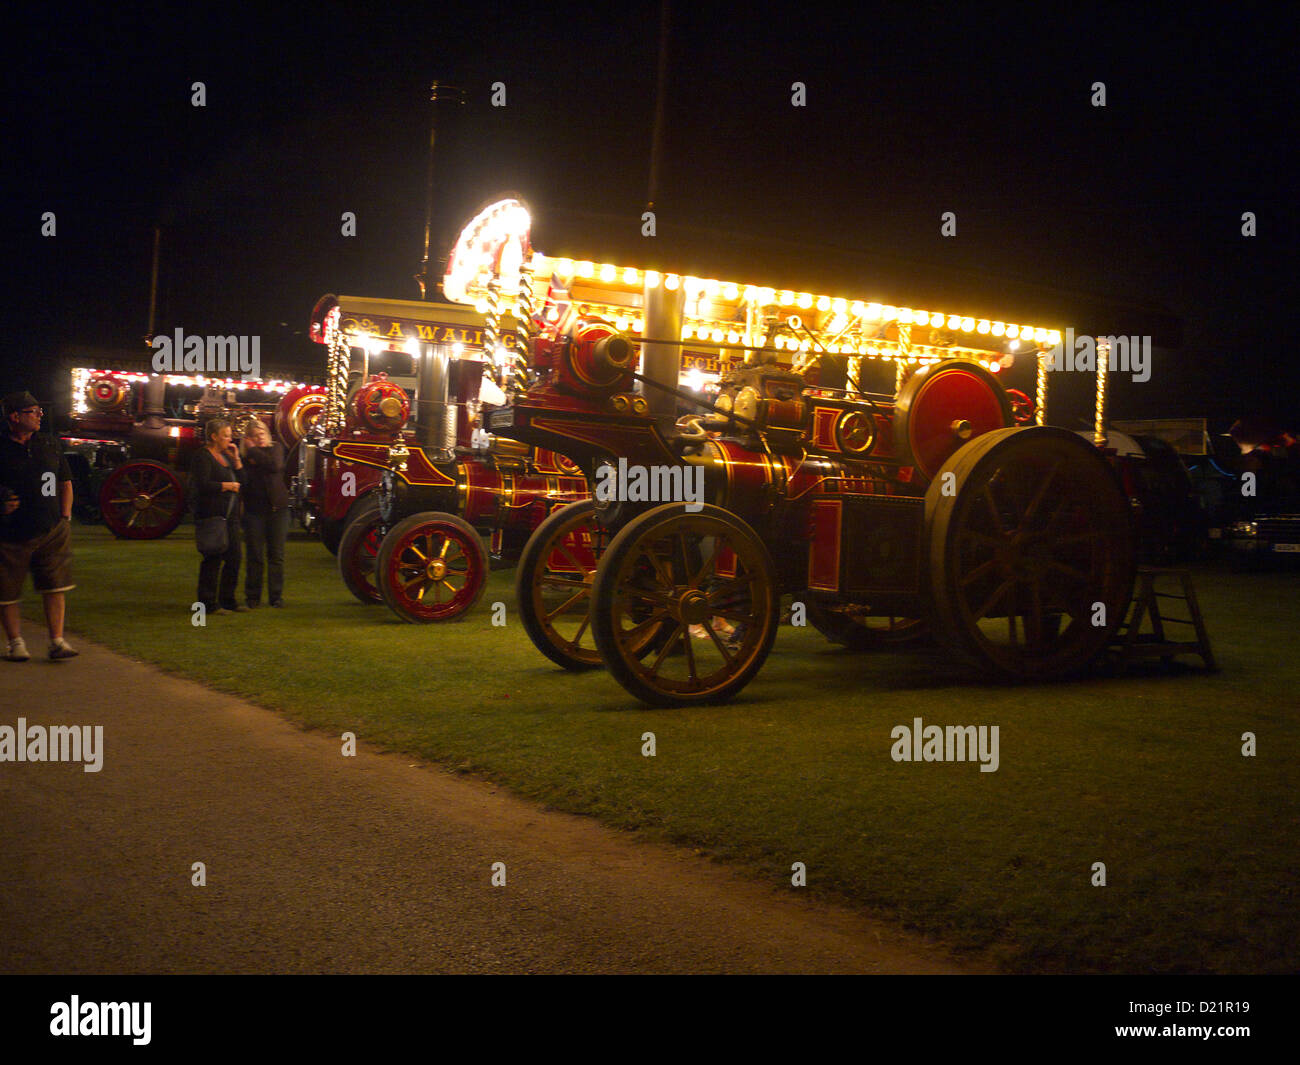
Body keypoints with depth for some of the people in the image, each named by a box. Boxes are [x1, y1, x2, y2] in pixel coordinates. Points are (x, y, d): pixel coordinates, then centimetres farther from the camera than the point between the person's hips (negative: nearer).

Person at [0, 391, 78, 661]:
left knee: (55, 588, -2)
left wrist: (65, 516, 9)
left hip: (52, 531, 3)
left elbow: (65, 483, 17)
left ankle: (57, 641, 4)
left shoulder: (48, 444, 9)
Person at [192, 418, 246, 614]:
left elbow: (241, 481, 15)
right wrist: (227, 485, -8)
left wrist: (236, 459, 5)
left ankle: (228, 600, 17)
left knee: (233, 558, 8)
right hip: (212, 515, -8)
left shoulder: (226, 455, 18)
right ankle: (208, 603, 1)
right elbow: (203, 485, -18)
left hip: (230, 515, 8)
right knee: (213, 559, -5)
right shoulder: (203, 456, -7)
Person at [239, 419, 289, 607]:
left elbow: (275, 465, -17)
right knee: (255, 556, 2)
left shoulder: (276, 448, 4)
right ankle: (253, 596, 10)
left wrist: (254, 451, -12)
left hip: (277, 508, 1)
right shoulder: (245, 455, 1)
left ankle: (276, 596, 11)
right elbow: (241, 481, -2)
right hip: (254, 510, -1)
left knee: (276, 555, 4)